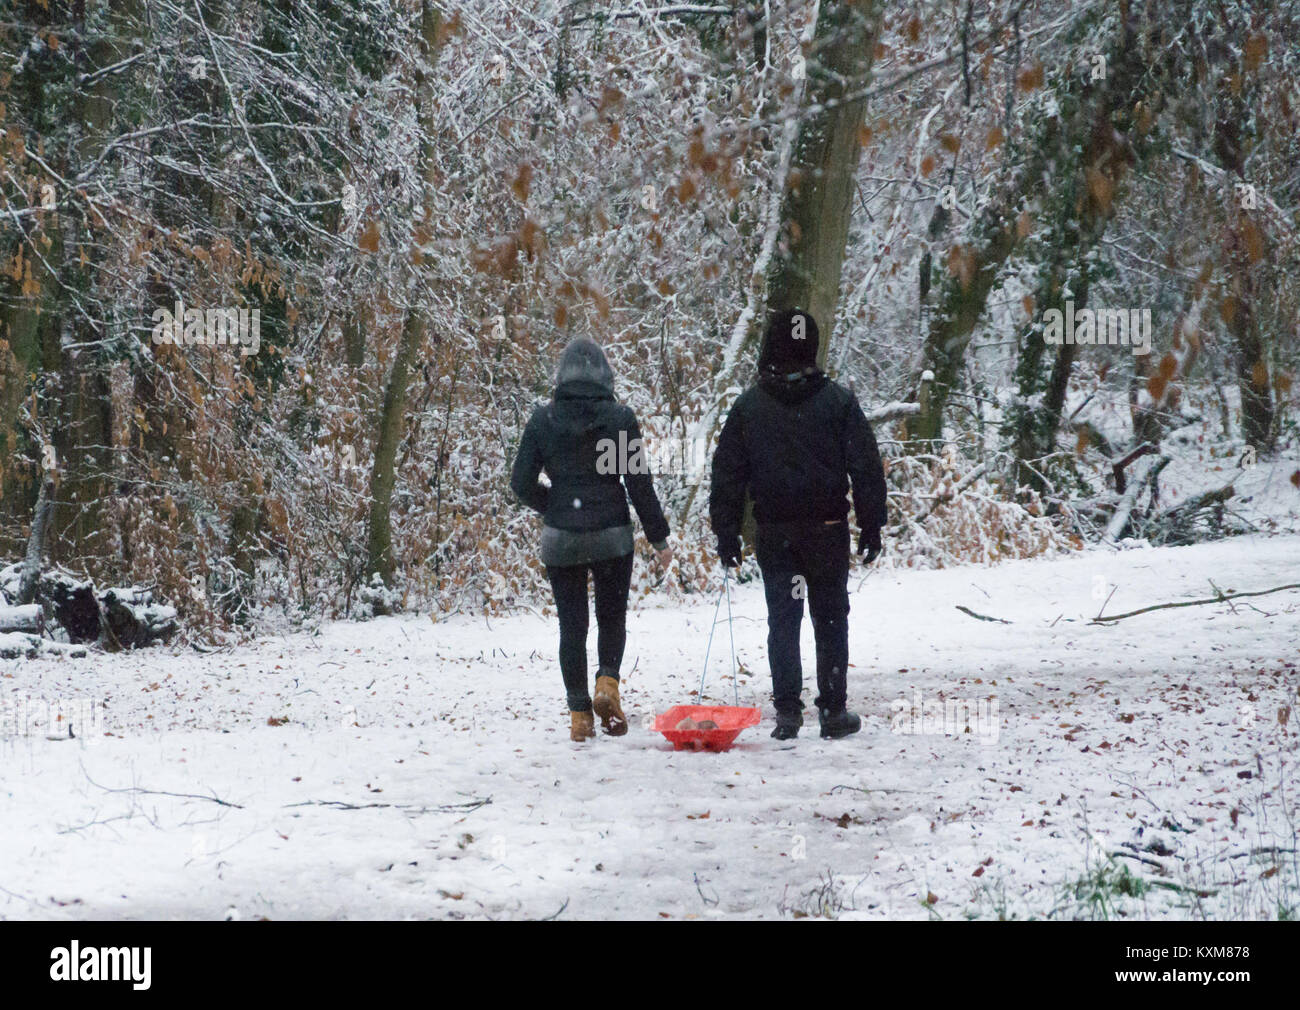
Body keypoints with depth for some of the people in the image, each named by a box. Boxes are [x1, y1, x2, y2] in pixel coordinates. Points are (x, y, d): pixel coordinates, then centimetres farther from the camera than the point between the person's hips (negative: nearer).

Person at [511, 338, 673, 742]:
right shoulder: (619, 418, -7)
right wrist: (658, 537, 4)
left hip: (560, 540, 1)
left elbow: (522, 483, -1)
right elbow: (639, 483, -5)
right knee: (612, 617, 15)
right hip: (612, 537, -1)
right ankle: (608, 681, -9)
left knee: (572, 624, 9)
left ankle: (579, 711, 6)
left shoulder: (542, 420, -3)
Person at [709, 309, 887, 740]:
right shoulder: (838, 401, -3)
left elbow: (727, 474, 2)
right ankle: (833, 711, 10)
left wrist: (727, 531, 8)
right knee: (830, 619, 8)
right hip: (828, 529, -1)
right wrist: (872, 525, 5)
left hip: (773, 533, 1)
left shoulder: (748, 405, 0)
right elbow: (866, 467, -2)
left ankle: (787, 709, -2)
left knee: (782, 618, 6)